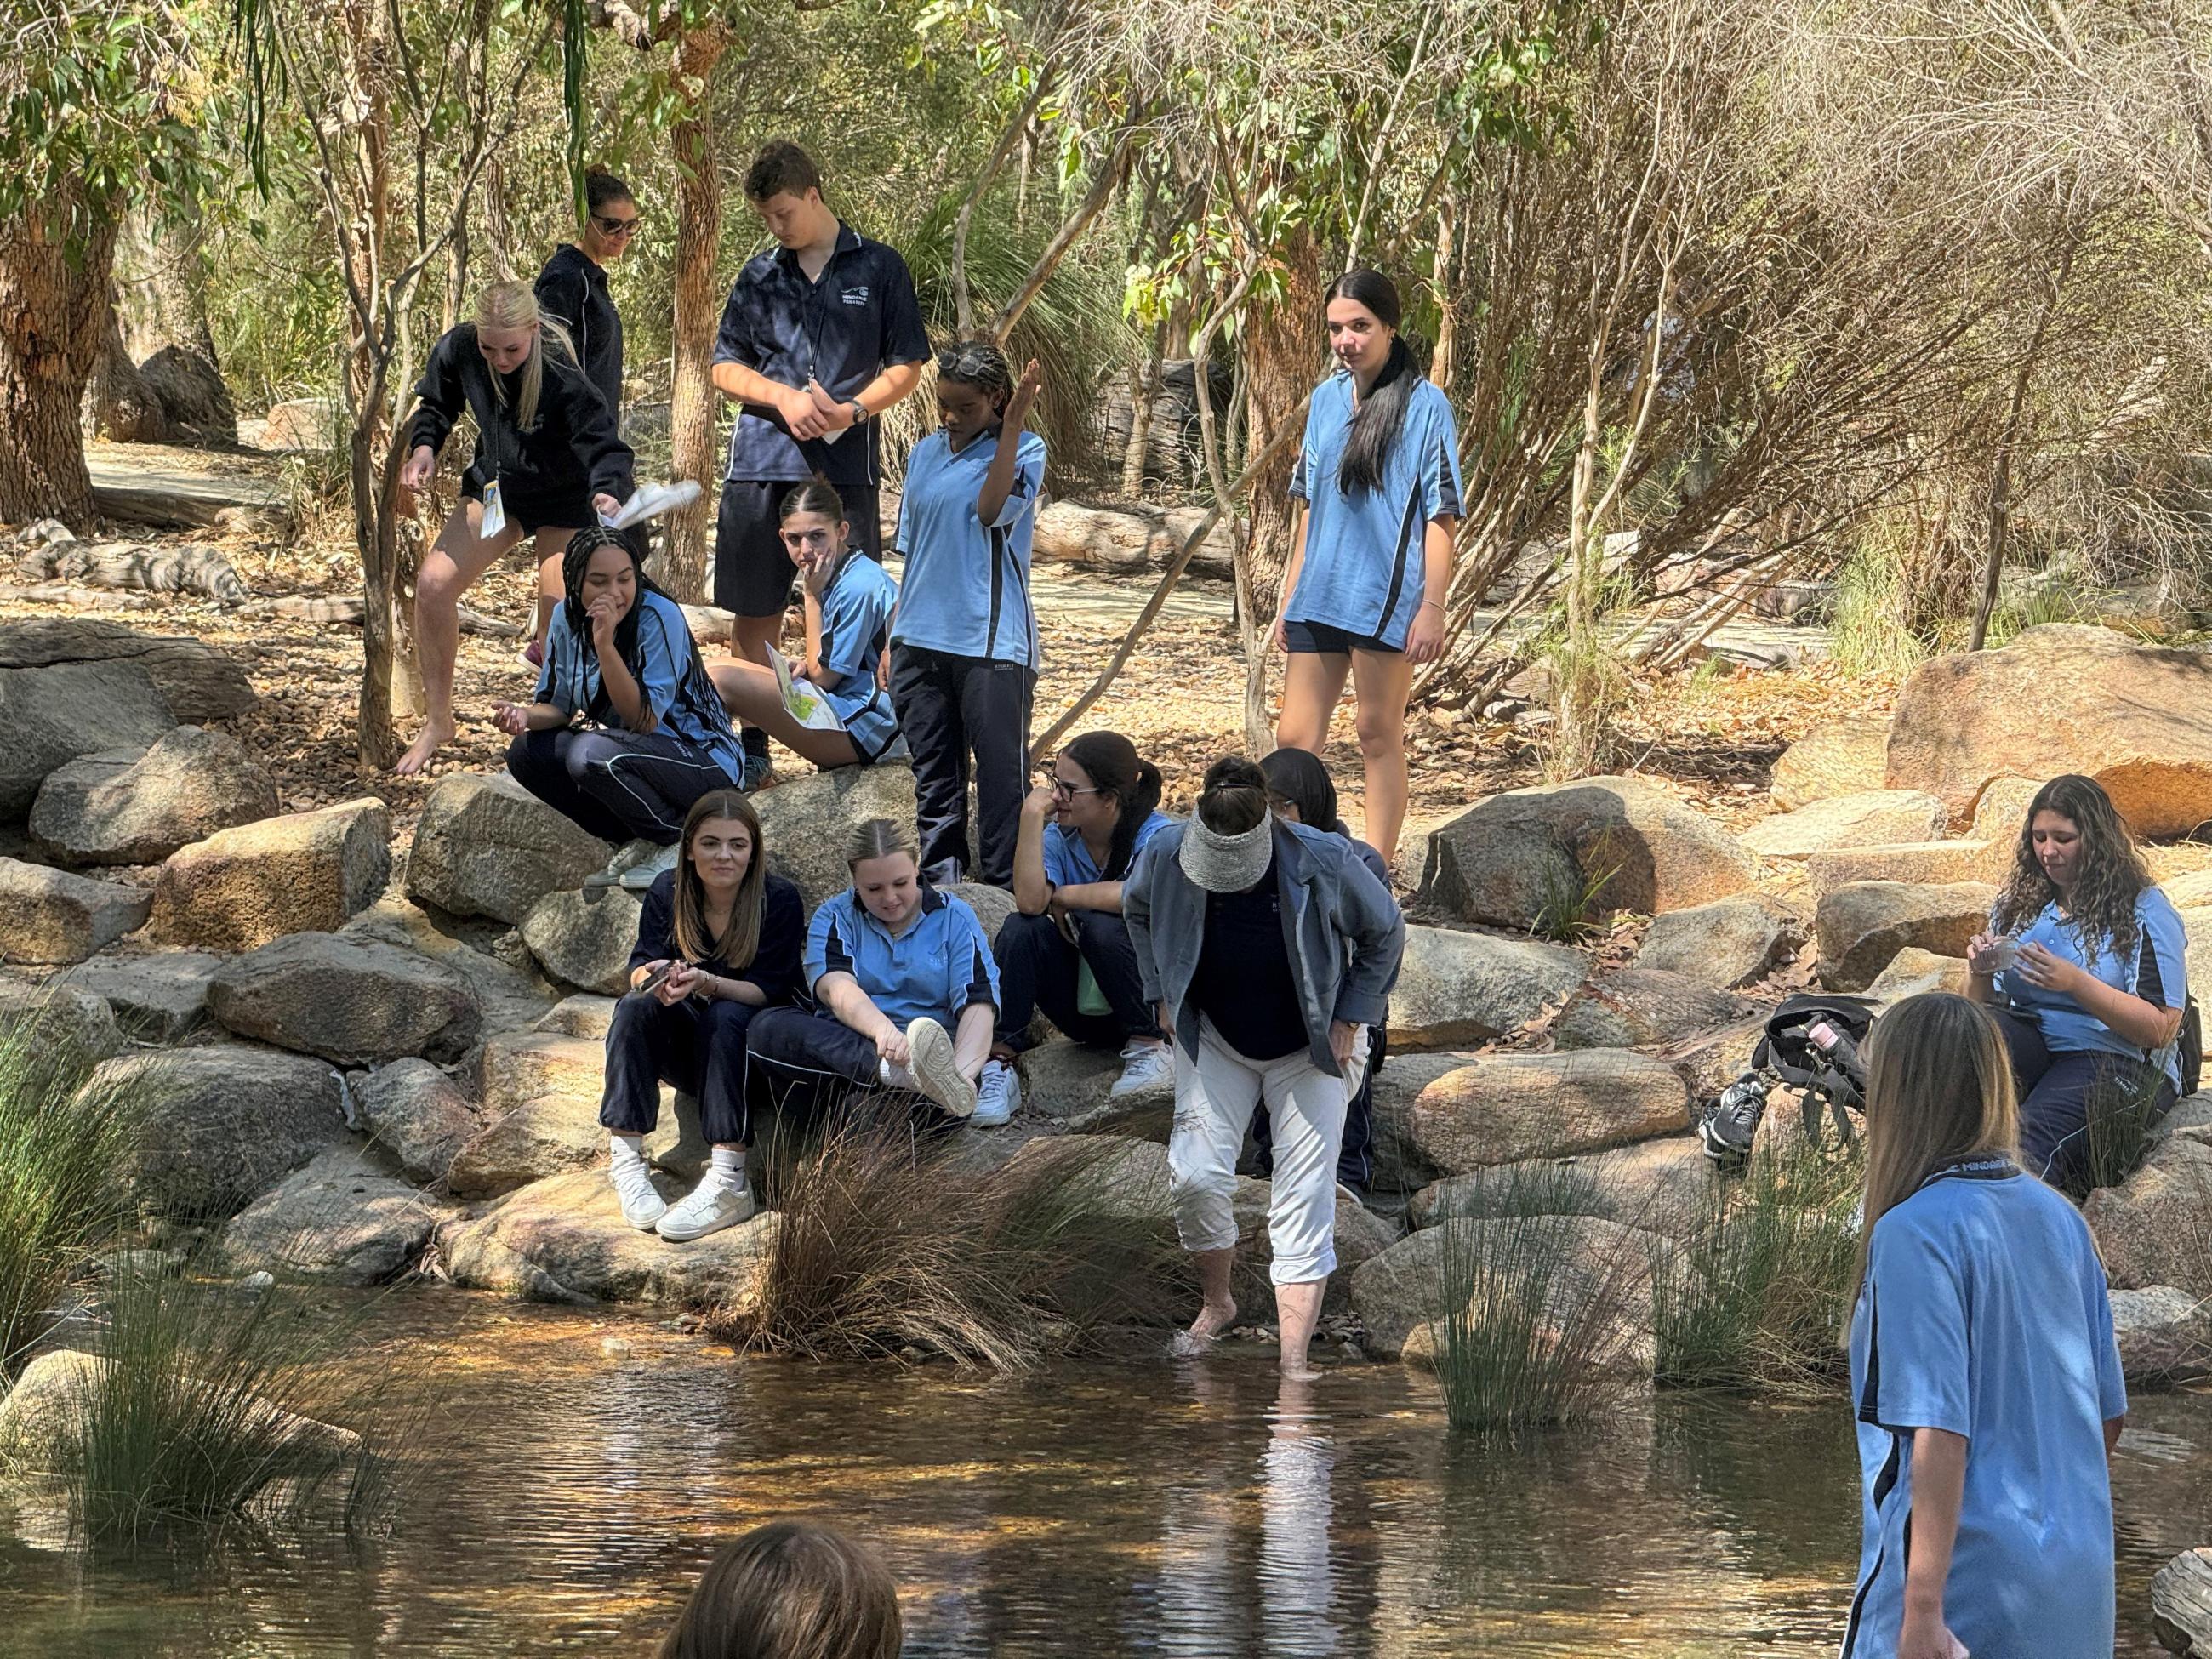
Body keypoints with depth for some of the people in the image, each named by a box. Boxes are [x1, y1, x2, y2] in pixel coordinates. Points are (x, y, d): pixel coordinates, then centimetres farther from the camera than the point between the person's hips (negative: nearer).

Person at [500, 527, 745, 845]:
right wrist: (526, 716, -18)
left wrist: (605, 643, -34)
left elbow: (645, 721, -25)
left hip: (704, 762, -7)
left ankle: (679, 839, -9)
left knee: (590, 753, -31)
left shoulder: (659, 616, -21)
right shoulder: (568, 617, -3)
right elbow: (561, 706, 6)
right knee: (526, 751, -10)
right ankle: (631, 835, 2)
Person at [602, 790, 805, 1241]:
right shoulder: (668, 891, -4)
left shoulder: (779, 899, -13)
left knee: (725, 1018, -35)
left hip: (747, 1042, -3)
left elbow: (770, 990, -18)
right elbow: (639, 968, -8)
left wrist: (706, 983, -37)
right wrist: (654, 976, -34)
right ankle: (626, 1164, -32)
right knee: (635, 1007, -26)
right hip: (683, 1047, 3)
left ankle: (727, 1184, -44)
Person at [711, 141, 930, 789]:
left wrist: (853, 410, -12)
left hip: (846, 462, -2)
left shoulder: (878, 268, 5)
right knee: (754, 610, 4)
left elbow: (906, 367, 5)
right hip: (762, 461, 2)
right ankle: (753, 744, 13)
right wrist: (783, 397, -7)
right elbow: (725, 368, 12)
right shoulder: (758, 277, 12)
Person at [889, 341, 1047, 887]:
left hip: (991, 641, -6)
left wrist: (1011, 428, -25)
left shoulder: (1023, 451, -3)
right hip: (921, 638, 6)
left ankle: (1004, 889, 0)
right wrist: (893, 638, 16)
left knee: (1001, 772, -4)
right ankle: (940, 882, 18)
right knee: (933, 774, 11)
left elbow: (992, 509, -22)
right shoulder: (926, 454, 14)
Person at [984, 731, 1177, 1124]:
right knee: (1022, 930, -21)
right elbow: (1029, 901, -22)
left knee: (1100, 925, -32)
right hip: (1083, 1010, 4)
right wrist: (1032, 817, -23)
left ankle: (1150, 1049, -15)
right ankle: (998, 1064, -25)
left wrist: (1065, 897, -20)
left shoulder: (1155, 834, -15)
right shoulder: (1058, 837, -3)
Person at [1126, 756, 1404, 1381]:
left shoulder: (1322, 862, -25)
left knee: (1304, 1196, -9)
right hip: (1215, 1039, 2)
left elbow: (1385, 934, -6)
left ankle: (1294, 1359, -10)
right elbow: (1138, 910, 8)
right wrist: (1164, 993, 4)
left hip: (1308, 1049, -2)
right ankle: (1217, 1304, 14)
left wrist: (1349, 1019, -8)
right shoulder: (1168, 854, -18)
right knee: (1195, 1176, -13)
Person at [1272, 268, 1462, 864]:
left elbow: (1441, 514, -9)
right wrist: (1288, 596, 17)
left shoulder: (1425, 405, -7)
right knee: (1294, 740, 4)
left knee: (1379, 737, 2)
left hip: (1386, 600, -6)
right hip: (1319, 598, 6)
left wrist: (1432, 607, -14)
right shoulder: (1326, 399, 11)